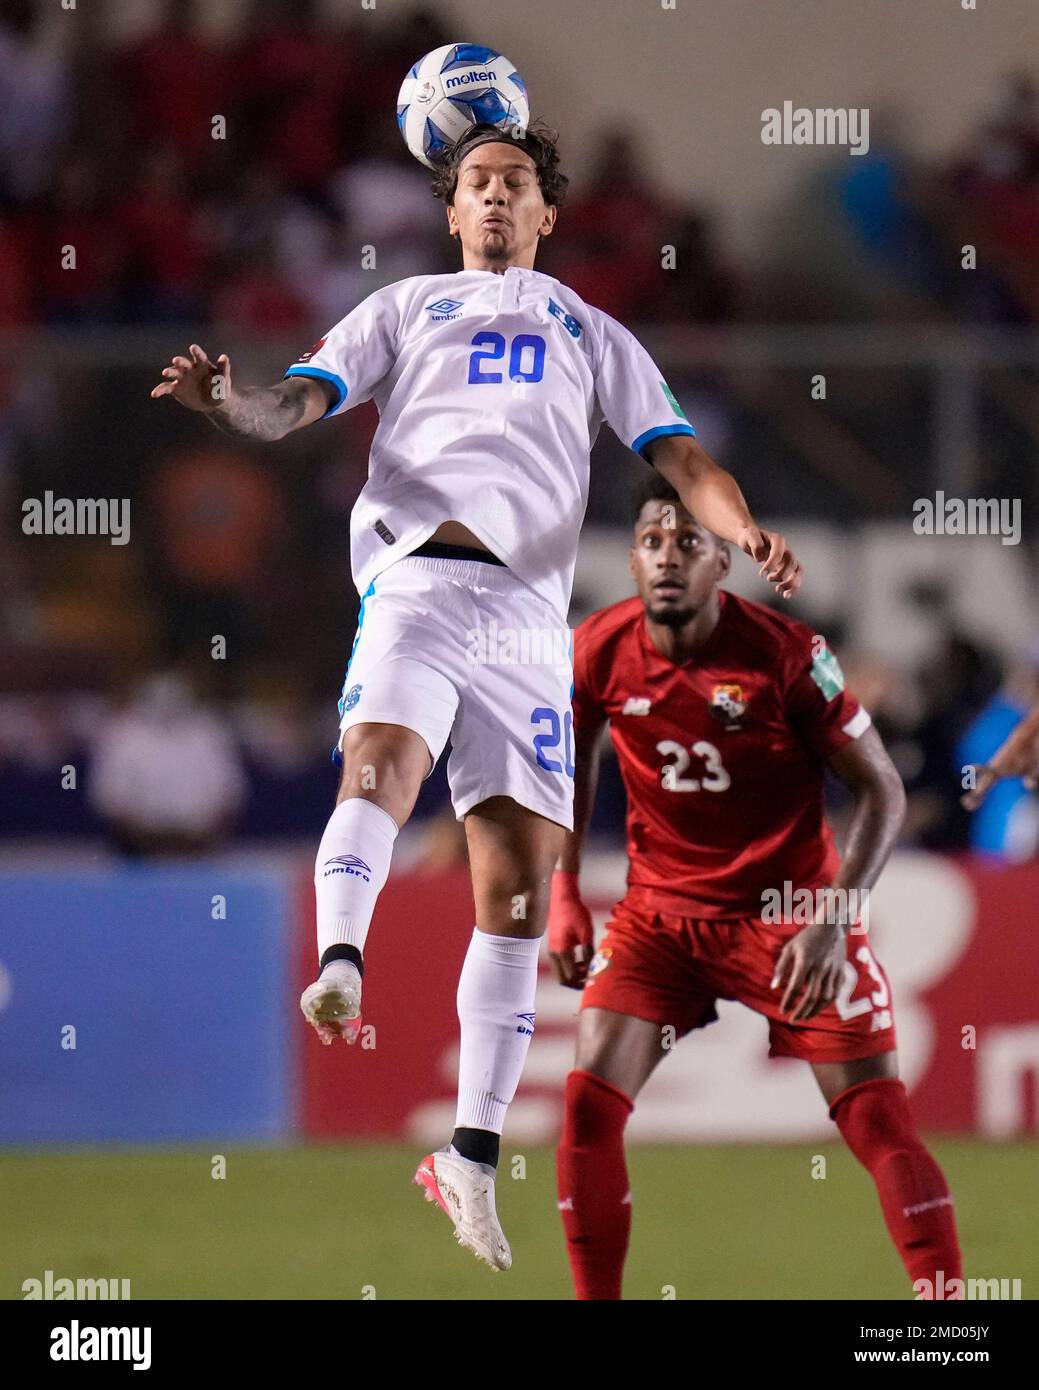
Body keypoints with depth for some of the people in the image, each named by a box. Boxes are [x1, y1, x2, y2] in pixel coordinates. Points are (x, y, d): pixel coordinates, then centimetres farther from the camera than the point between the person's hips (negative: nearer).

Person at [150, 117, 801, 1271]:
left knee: (519, 879, -3)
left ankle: (472, 1155, 2)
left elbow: (677, 455, 16)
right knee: (381, 761, -32)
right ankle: (340, 970, -57)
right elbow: (302, 402, 12)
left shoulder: (594, 334, 27)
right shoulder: (405, 308, 25)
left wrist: (744, 529, -5)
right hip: (416, 573, -2)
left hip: (527, 608, 2)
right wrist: (231, 404, -11)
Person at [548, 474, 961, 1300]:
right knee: (589, 1102, -9)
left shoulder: (783, 653, -19)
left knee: (880, 1120, -8)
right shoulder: (598, 653, -8)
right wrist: (563, 892, 3)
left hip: (789, 912, -3)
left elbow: (882, 790, -12)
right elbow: (572, 764, 13)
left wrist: (833, 922, -21)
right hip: (660, 912, 3)